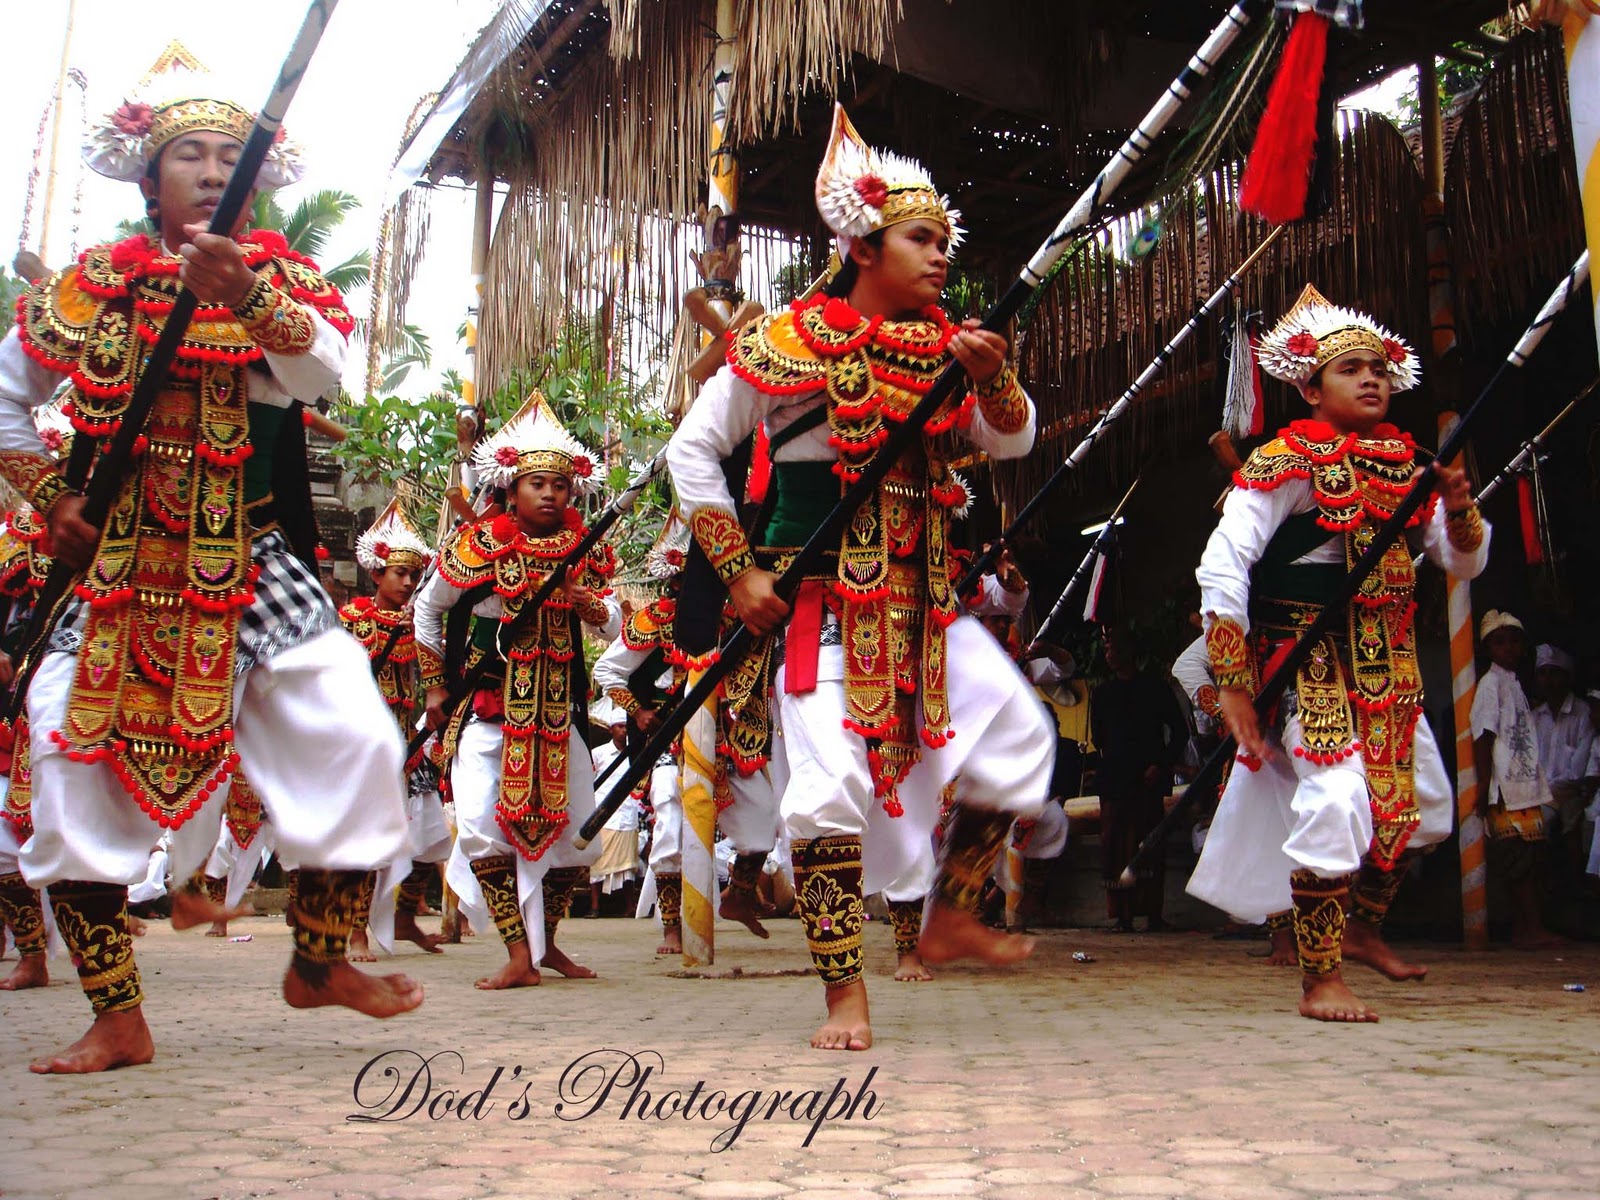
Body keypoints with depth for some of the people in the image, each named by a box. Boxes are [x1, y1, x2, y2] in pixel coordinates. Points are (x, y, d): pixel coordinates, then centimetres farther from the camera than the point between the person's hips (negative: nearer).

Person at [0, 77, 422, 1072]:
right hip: (120, 572, 1)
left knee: (357, 738, -12)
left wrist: (243, 292, -36)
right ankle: (117, 1019, 8)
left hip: (255, 568, -1)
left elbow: (324, 371, -20)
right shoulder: (95, 284, 6)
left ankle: (320, 959, 10)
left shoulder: (281, 276, 3)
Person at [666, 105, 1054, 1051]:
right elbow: (692, 450, -3)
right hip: (820, 594, -6)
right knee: (830, 779, -10)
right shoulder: (788, 342, -5)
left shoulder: (946, 345, 10)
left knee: (1020, 739, 1)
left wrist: (993, 377, -15)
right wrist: (741, 573, -8)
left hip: (924, 597, 6)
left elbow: (1015, 441, 8)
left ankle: (951, 916, 20)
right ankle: (846, 994, 2)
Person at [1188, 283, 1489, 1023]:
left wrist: (1459, 508, -9)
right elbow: (1221, 563, -18)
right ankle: (1320, 980, -7)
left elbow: (1465, 564, 14)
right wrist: (1232, 682, -21)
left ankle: (1361, 928, 37)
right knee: (1336, 799, -19)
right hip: (1309, 661, -8)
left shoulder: (1404, 461, 11)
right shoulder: (1291, 461, -10)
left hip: (1389, 666, 8)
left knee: (1423, 805, 15)